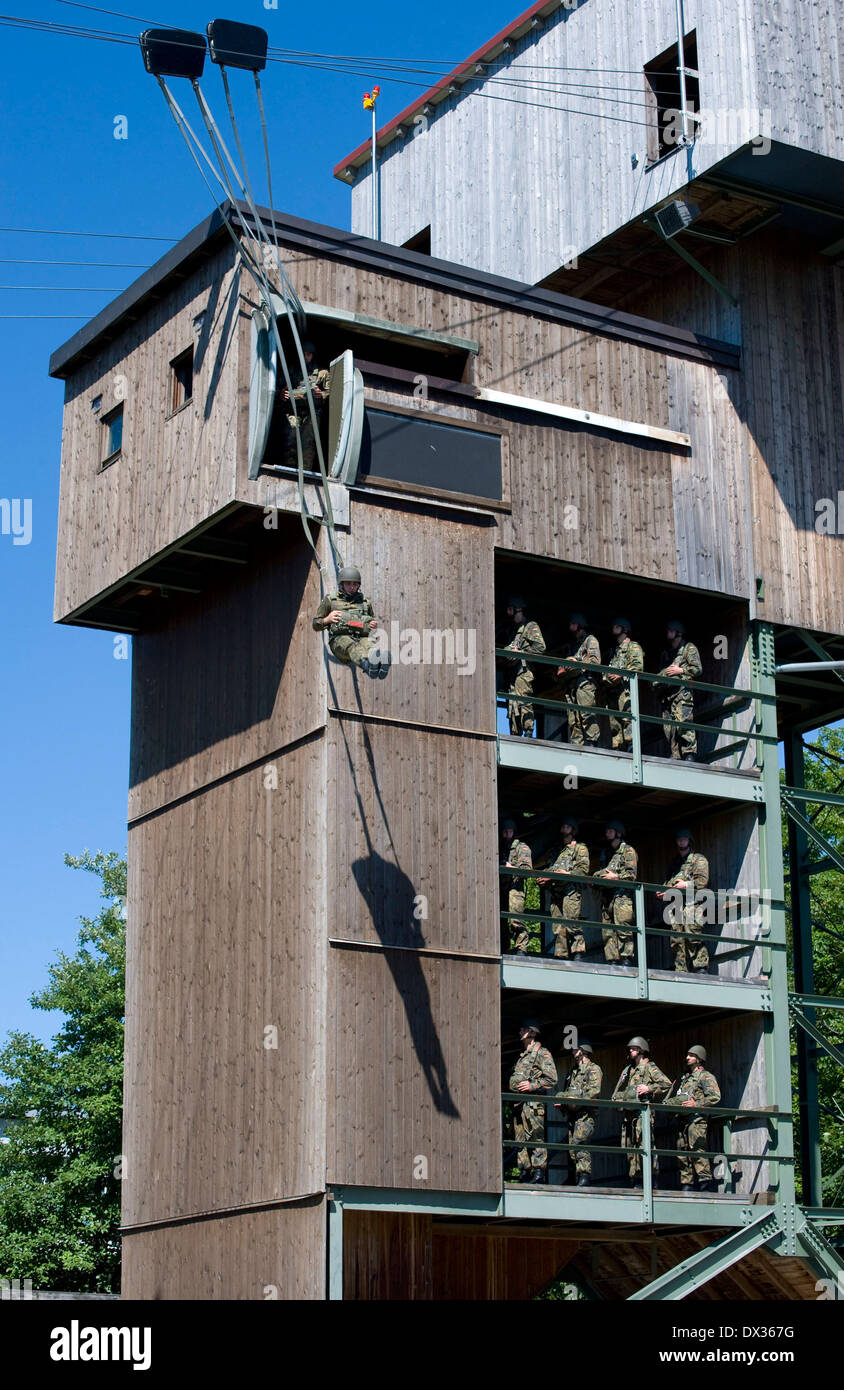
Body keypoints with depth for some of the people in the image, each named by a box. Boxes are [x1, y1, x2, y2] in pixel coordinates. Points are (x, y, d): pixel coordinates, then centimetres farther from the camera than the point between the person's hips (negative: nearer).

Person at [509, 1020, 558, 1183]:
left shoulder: (542, 1053, -1)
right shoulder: (522, 1055, 23)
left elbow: (552, 1079, -8)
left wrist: (532, 1085, -15)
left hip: (532, 1102, -8)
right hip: (518, 1102, 8)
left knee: (536, 1138, -11)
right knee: (521, 1139, 6)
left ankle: (539, 1173, -12)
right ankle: (525, 1173, 9)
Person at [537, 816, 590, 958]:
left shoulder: (580, 848, 9)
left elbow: (584, 868, -4)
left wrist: (568, 874, -17)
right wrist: (547, 877, 5)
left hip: (571, 889, -6)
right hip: (556, 890, 6)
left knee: (571, 922, -17)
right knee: (558, 926, 0)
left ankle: (578, 953, -18)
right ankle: (561, 956, -1)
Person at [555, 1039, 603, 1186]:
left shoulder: (594, 1069, 1)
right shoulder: (573, 1071, 26)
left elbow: (595, 1091, -13)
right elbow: (565, 1092, 28)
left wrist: (579, 1100, -23)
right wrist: (560, 1101, 6)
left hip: (585, 1113, -8)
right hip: (572, 1114, 8)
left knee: (579, 1143, -21)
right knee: (573, 1146, 3)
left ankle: (584, 1176, -25)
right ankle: (579, 1176, 4)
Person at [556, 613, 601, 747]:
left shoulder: (590, 640, 8)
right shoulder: (573, 643, 31)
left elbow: (595, 660, -6)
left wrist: (577, 664, -15)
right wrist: (562, 668, 7)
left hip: (585, 682, -8)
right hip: (572, 684, 8)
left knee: (587, 714, -18)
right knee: (573, 719, -1)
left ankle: (592, 743, -23)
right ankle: (577, 745, -5)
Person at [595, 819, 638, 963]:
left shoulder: (628, 850, 2)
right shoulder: (605, 852, 24)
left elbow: (632, 873, -7)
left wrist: (615, 876, -12)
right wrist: (597, 877, 7)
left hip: (622, 895, -7)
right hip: (607, 896, 7)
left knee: (622, 929, -13)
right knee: (607, 931, 1)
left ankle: (626, 959, -14)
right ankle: (611, 961, 0)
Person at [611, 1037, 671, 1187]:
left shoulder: (650, 1068, 2)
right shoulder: (627, 1070, 24)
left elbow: (667, 1084, -9)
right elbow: (618, 1091, 29)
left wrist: (648, 1088, -14)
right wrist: (617, 1100, 10)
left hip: (643, 1111, -8)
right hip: (628, 1113, 8)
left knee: (644, 1144, -15)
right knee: (629, 1147, 4)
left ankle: (652, 1178, -14)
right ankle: (635, 1179, 7)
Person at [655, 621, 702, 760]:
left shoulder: (689, 648, 7)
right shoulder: (666, 652, 27)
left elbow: (698, 669, -1)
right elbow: (661, 671, 28)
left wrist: (680, 670, -7)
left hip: (682, 692, -7)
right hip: (667, 694, 7)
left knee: (683, 723, -19)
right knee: (669, 728, 0)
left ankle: (690, 755, -21)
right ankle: (675, 758, 1)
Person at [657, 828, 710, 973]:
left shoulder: (699, 859, 6)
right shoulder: (675, 862, 26)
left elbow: (702, 880, -6)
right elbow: (668, 881, 27)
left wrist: (686, 885, -13)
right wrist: (664, 891, 7)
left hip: (692, 905, -7)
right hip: (676, 905, 7)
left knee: (693, 939, -16)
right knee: (677, 941, 1)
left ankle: (701, 969, -16)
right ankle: (681, 972, 1)